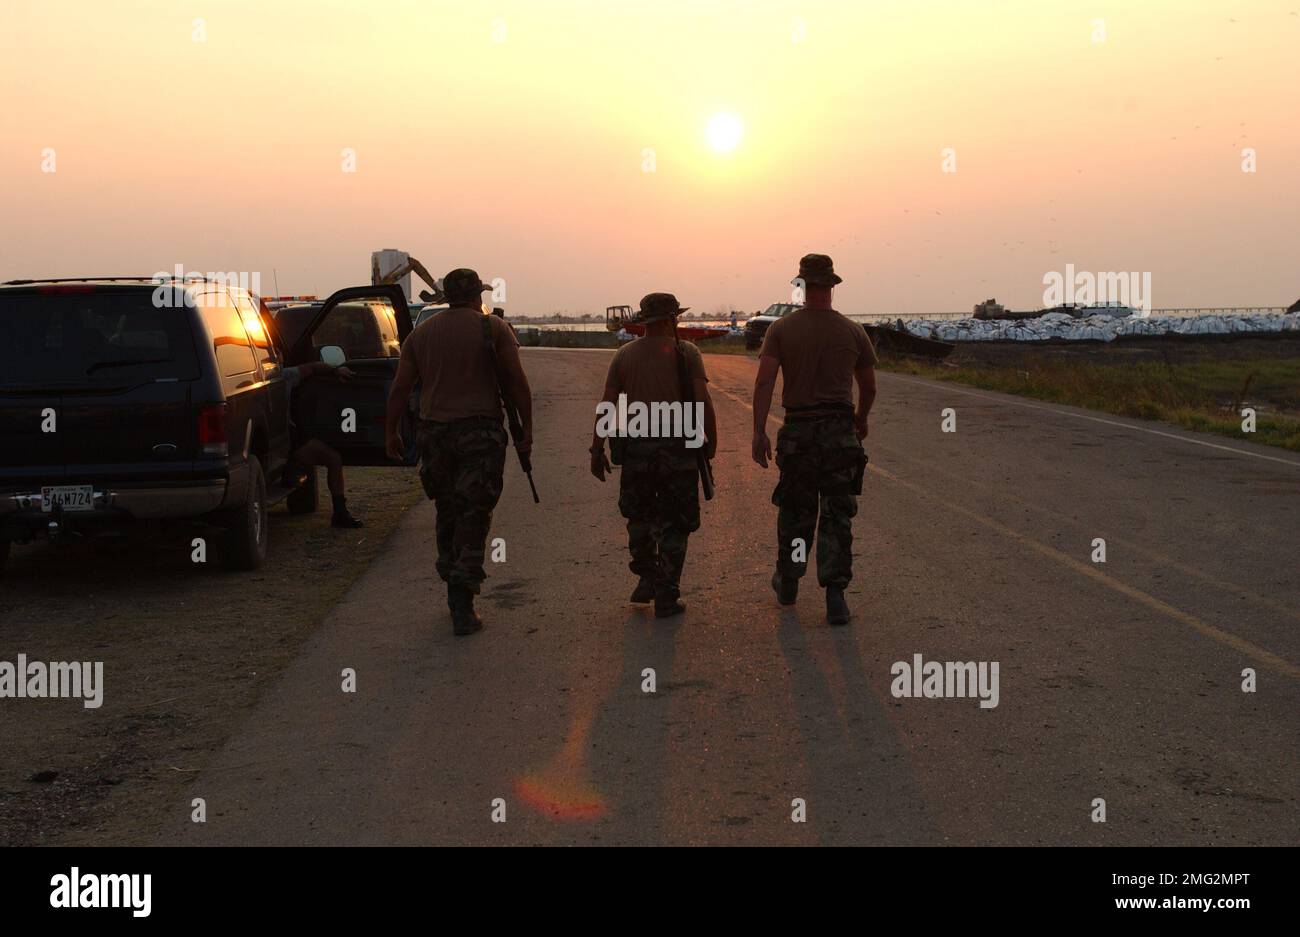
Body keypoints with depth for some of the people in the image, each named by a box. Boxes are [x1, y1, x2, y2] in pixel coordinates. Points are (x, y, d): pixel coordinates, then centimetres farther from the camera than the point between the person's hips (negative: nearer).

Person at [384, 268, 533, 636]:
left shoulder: (420, 333, 10)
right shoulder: (492, 328, -1)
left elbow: (400, 388, 8)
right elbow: (517, 382, -5)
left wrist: (391, 432, 16)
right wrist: (527, 429, 0)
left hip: (434, 433, 4)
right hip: (480, 430, -4)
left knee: (447, 512, 17)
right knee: (473, 517, -1)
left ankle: (455, 592, 23)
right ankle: (462, 609, -8)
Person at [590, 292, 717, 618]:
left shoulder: (624, 354, 5)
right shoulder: (686, 352, -2)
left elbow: (606, 405, 2)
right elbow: (703, 401, -10)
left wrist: (597, 449, 7)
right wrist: (712, 440, 1)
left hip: (634, 447, 2)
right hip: (677, 449, -2)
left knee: (639, 517, 22)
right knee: (674, 523, 6)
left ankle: (647, 579, 20)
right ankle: (667, 597, 7)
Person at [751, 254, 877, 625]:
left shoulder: (781, 329, -1)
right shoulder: (853, 332, 3)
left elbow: (764, 380, -12)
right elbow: (869, 387, 11)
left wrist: (759, 432, -12)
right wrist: (861, 420, 30)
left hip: (798, 430, 0)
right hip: (840, 430, 0)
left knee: (795, 510, 15)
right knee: (837, 515, 2)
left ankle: (788, 583, 31)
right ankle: (835, 594, -4)